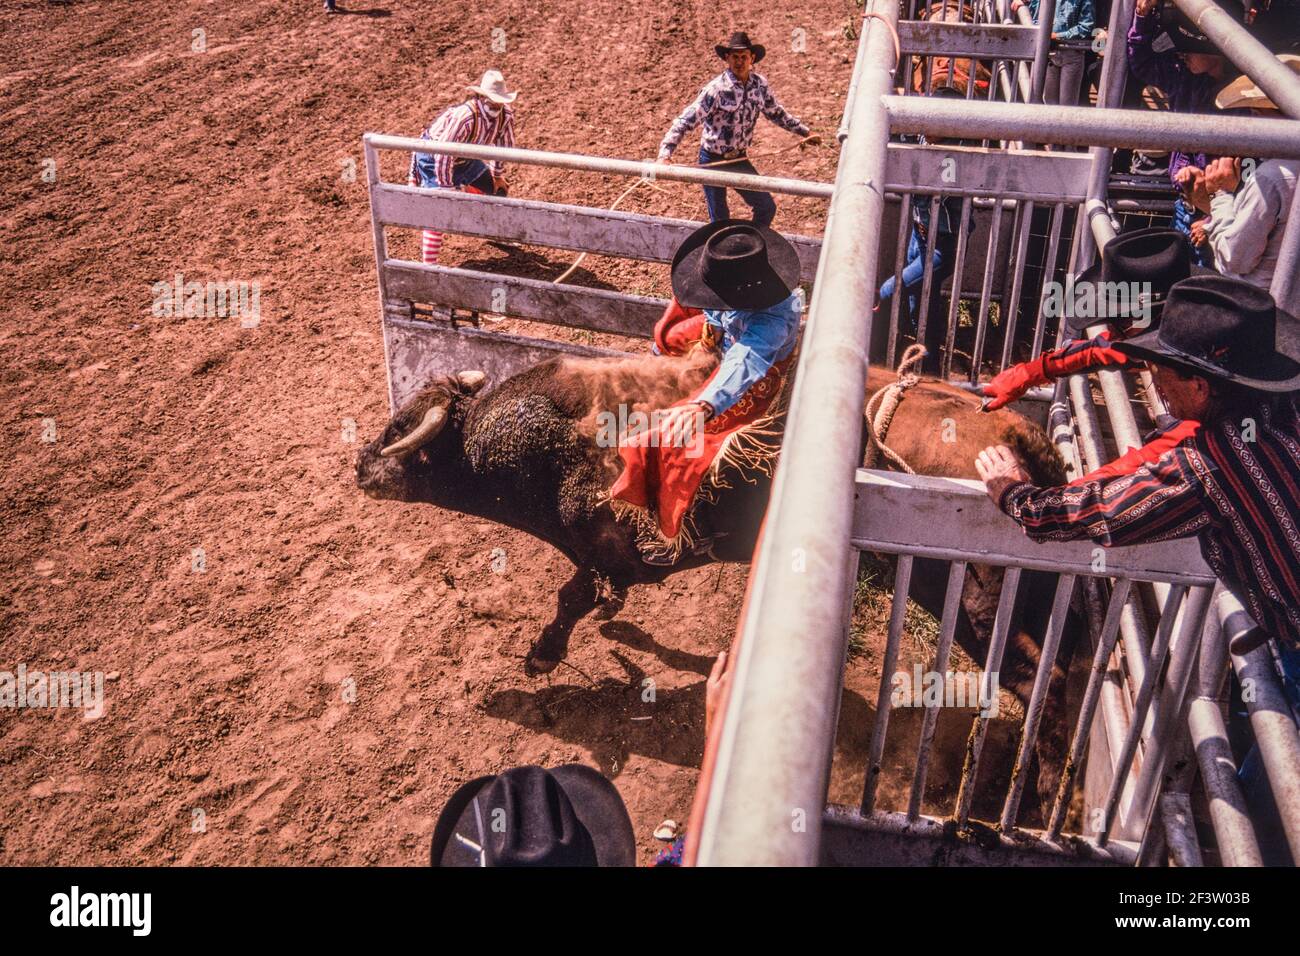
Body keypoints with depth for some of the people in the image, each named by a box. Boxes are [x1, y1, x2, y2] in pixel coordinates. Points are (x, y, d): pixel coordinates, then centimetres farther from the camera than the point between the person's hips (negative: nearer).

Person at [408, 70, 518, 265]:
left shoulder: (506, 115, -18)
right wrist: (447, 189, -29)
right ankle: (429, 264, -16)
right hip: (433, 157, -7)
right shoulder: (465, 116, -39)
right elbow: (443, 154, -36)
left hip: (464, 157, 8)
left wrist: (498, 175, 7)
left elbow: (504, 145, 2)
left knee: (497, 188, 13)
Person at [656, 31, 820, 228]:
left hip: (739, 159, 5)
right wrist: (664, 155, -36)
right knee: (720, 221, 1)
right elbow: (685, 121, -25)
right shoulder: (716, 88, -21)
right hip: (712, 161, -5)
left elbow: (777, 113, 15)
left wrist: (805, 132, 19)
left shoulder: (760, 85, -3)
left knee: (767, 207, 7)